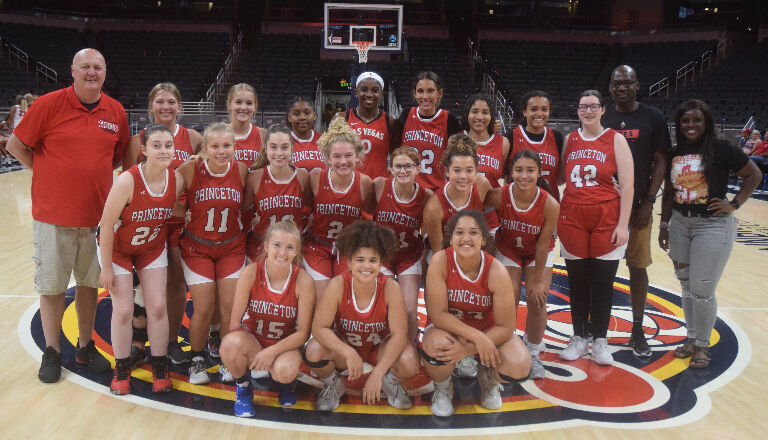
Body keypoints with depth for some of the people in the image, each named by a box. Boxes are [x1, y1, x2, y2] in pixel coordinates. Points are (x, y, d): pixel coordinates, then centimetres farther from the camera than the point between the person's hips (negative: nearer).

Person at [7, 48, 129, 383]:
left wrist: (94, 176, 6)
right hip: (53, 214, -3)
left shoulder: (116, 112, 3)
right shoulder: (49, 104, -7)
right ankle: (52, 352, 22)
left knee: (89, 283, 12)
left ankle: (85, 347, 28)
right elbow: (16, 145, 0)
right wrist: (49, 174, -1)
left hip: (97, 216, 3)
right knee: (51, 286, 6)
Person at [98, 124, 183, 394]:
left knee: (158, 306, 1)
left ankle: (159, 367, 18)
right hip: (117, 248, -3)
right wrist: (106, 268, -18)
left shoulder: (177, 180, -17)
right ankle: (121, 370, 18)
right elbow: (106, 225, -23)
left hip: (153, 248, 4)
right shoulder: (127, 181, -30)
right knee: (123, 310, -3)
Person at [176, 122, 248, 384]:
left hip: (232, 248, 2)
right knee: (203, 309, -2)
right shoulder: (190, 170, -15)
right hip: (197, 247, -1)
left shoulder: (242, 170, -8)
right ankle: (197, 361, 22)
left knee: (230, 308, -1)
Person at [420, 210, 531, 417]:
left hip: (488, 330, 1)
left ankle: (489, 380, 15)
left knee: (519, 367, -26)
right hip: (447, 328, -1)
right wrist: (477, 337, -32)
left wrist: (468, 349, -29)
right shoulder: (440, 261, -23)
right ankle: (442, 387, 2)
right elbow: (437, 314, -22)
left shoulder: (496, 272, -21)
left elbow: (506, 327, -18)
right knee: (435, 345, -37)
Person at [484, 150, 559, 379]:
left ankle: (533, 353, 19)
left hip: (539, 253, 0)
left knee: (537, 301, -5)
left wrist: (537, 280, -13)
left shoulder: (550, 204, -30)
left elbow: (543, 244, -21)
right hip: (507, 250, 0)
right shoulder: (498, 196, -30)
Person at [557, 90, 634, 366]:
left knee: (603, 283, 3)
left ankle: (600, 341, 17)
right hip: (572, 218, 3)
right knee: (577, 282, 7)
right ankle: (579, 338, 21)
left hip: (607, 219, -2)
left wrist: (622, 224, -10)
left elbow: (627, 185, -5)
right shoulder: (569, 140, 9)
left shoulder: (615, 139, 0)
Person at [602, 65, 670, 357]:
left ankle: (637, 331, 17)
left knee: (638, 266, 5)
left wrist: (648, 201, -9)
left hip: (638, 206, -2)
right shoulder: (601, 119, 6)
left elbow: (660, 162, -1)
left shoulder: (653, 117, 0)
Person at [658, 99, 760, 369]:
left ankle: (702, 345, 16)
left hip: (714, 226, -5)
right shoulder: (674, 154, 7)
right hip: (680, 224, 5)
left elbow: (754, 175, -1)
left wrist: (734, 204, -9)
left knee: (702, 290, -3)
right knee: (686, 286, 13)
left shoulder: (721, 150, -8)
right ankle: (691, 338, 29)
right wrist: (664, 225, 12)